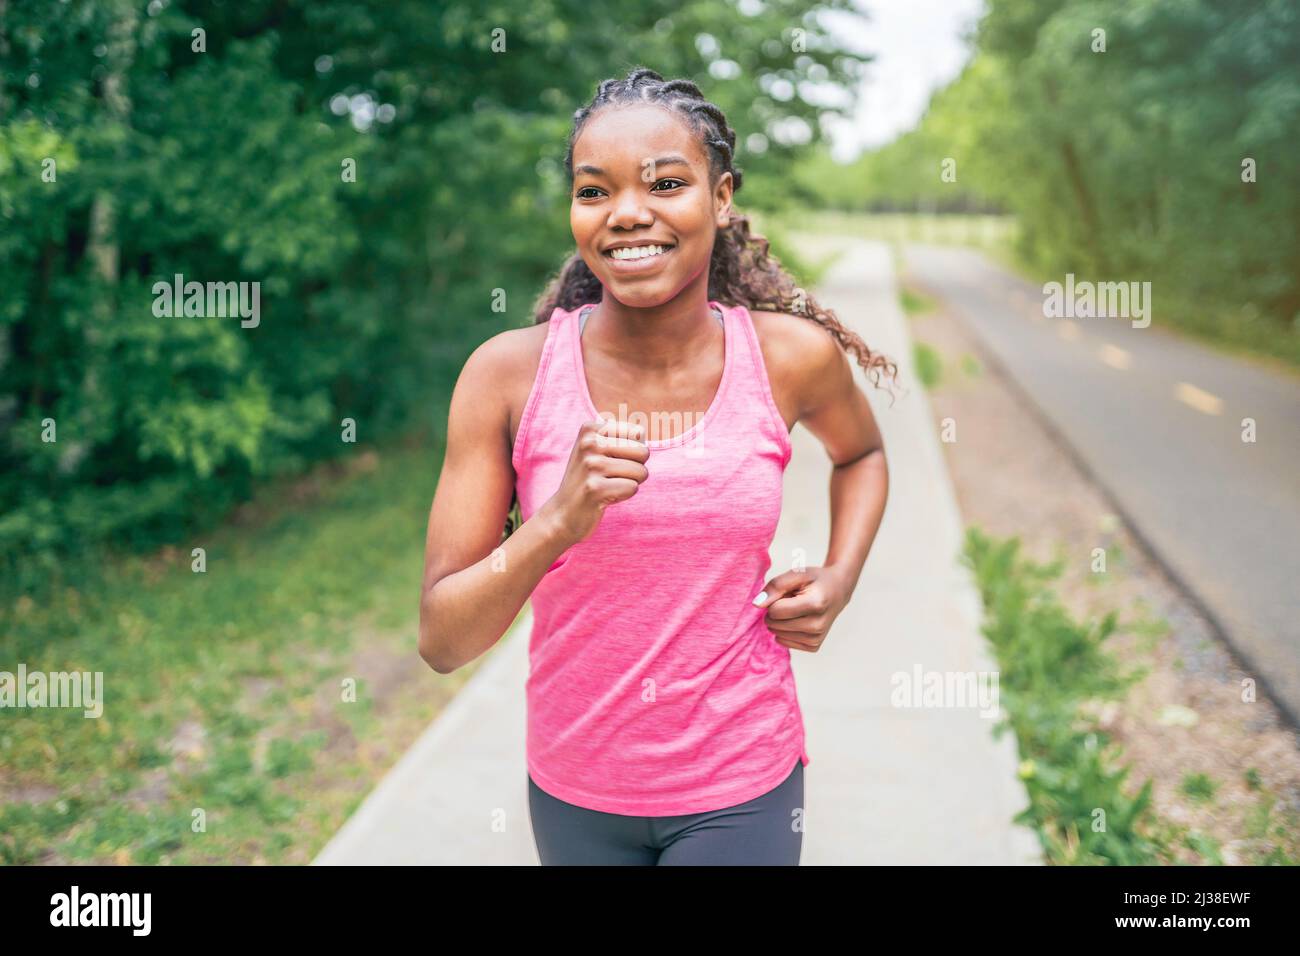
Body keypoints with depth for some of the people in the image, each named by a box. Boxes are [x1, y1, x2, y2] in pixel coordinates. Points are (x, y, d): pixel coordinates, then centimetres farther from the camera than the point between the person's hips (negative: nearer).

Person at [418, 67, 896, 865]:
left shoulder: (792, 356, -11)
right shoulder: (508, 372, -14)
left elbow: (861, 452, 14)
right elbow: (441, 642, -14)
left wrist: (839, 580, -3)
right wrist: (558, 521, -29)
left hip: (741, 784, 0)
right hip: (574, 790, 1)